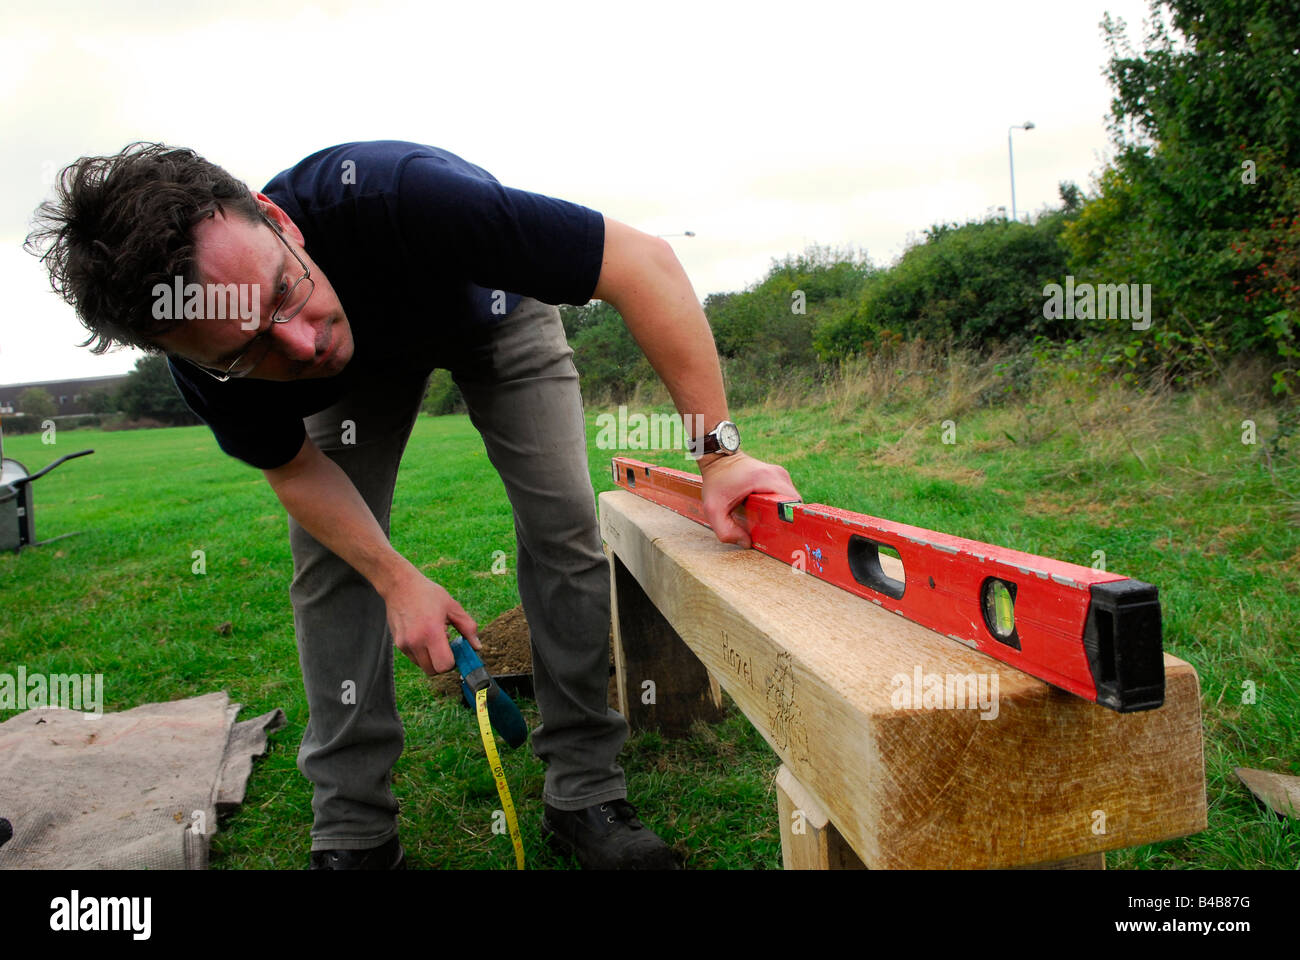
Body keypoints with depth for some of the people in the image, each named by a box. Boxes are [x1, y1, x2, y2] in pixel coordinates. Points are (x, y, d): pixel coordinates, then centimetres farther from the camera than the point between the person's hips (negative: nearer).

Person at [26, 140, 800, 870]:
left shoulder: (398, 197, -45)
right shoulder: (213, 356, -31)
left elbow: (646, 264, -42)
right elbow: (292, 465, -13)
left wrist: (718, 447, -44)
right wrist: (396, 579, -25)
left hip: (496, 313, -2)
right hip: (367, 351, 2)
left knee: (565, 529, -15)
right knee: (330, 555, -10)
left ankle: (586, 794, -1)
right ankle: (354, 832, 3)